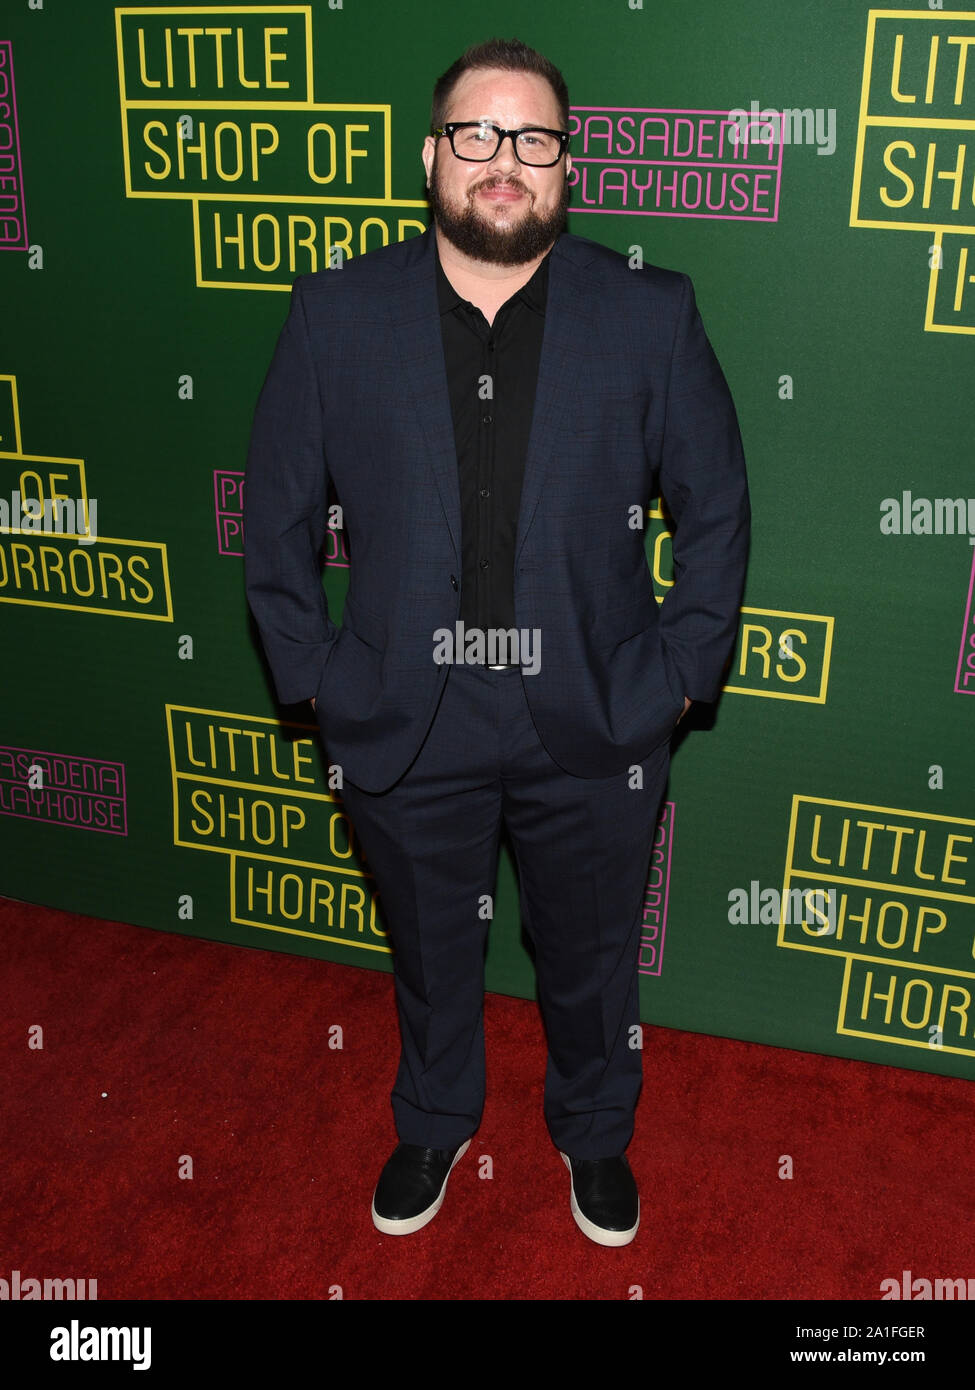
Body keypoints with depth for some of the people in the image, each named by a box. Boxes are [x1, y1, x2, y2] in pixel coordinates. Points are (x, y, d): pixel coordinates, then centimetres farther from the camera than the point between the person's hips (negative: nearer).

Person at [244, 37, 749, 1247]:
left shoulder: (651, 317, -6)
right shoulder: (337, 315, -5)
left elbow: (715, 507, 0)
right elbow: (276, 509, 2)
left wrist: (674, 674, -5)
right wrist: (313, 671, -3)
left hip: (590, 735, 0)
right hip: (407, 732, 1)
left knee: (590, 960, 20)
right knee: (429, 954, 23)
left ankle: (593, 1133, 50)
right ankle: (434, 1123, 52)